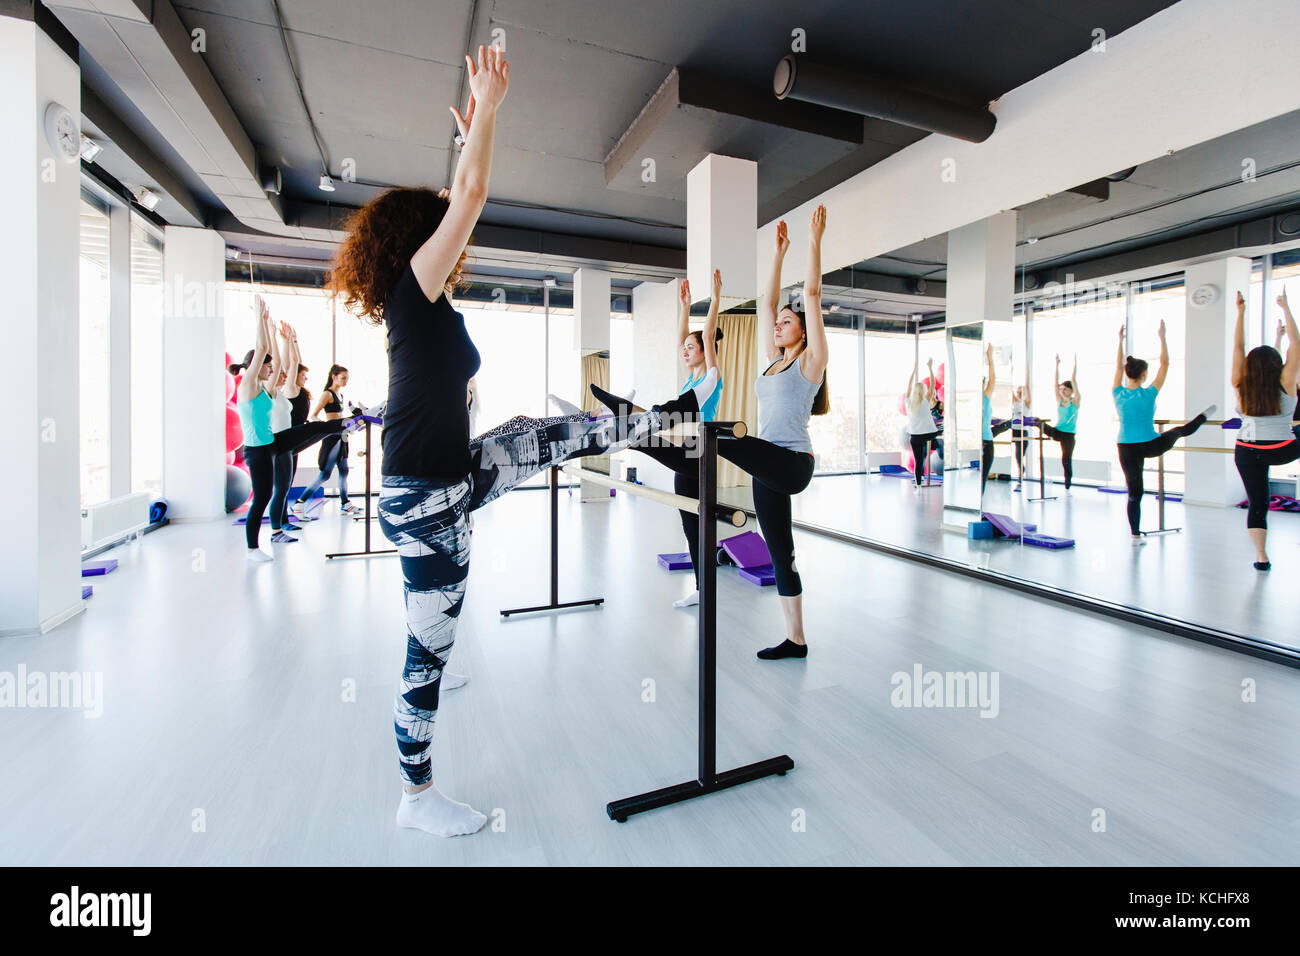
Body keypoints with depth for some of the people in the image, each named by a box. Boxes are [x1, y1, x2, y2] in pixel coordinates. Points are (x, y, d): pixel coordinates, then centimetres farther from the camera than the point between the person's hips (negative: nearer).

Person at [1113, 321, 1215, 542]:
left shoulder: (1118, 393, -2)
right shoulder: (1148, 393, -9)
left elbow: (1118, 365, 13)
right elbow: (1165, 364, 0)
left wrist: (1120, 340, 21)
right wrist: (1162, 337, 6)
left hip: (1127, 449, 2)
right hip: (1150, 446, -2)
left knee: (1134, 493, 6)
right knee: (1179, 431, 31)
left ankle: (1135, 535, 7)